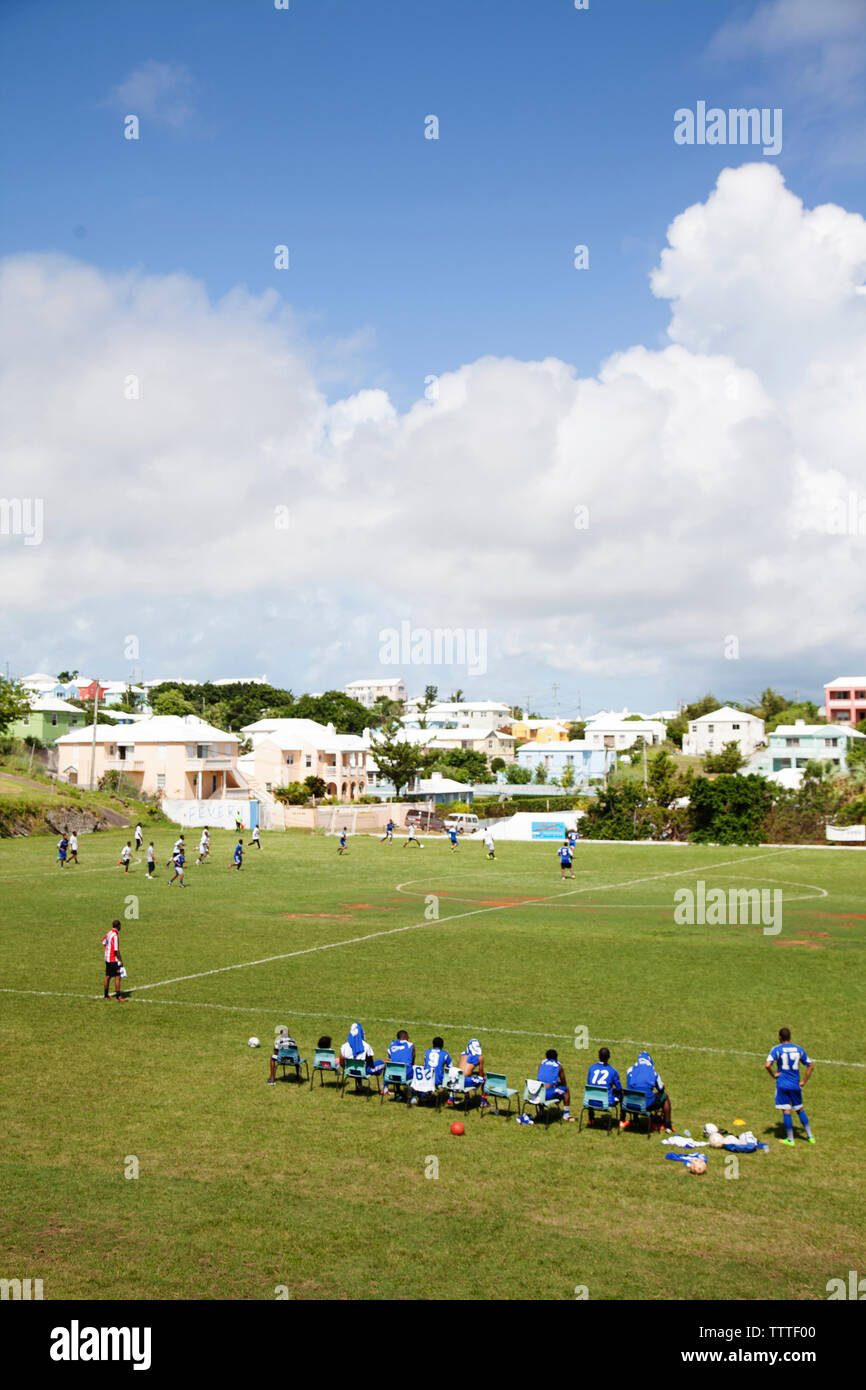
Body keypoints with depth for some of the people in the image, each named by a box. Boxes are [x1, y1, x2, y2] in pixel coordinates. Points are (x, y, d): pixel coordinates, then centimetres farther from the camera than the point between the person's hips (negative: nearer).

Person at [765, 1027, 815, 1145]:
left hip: (782, 1085, -4)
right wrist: (804, 1081, 12)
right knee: (800, 1110, 17)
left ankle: (790, 1140, 3)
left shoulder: (776, 1049, -6)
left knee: (786, 1111, 0)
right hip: (796, 1085, 4)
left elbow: (767, 1065, -20)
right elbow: (811, 1066, 10)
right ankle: (810, 1136, 20)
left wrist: (773, 1075, -4)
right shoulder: (799, 1049, 7)